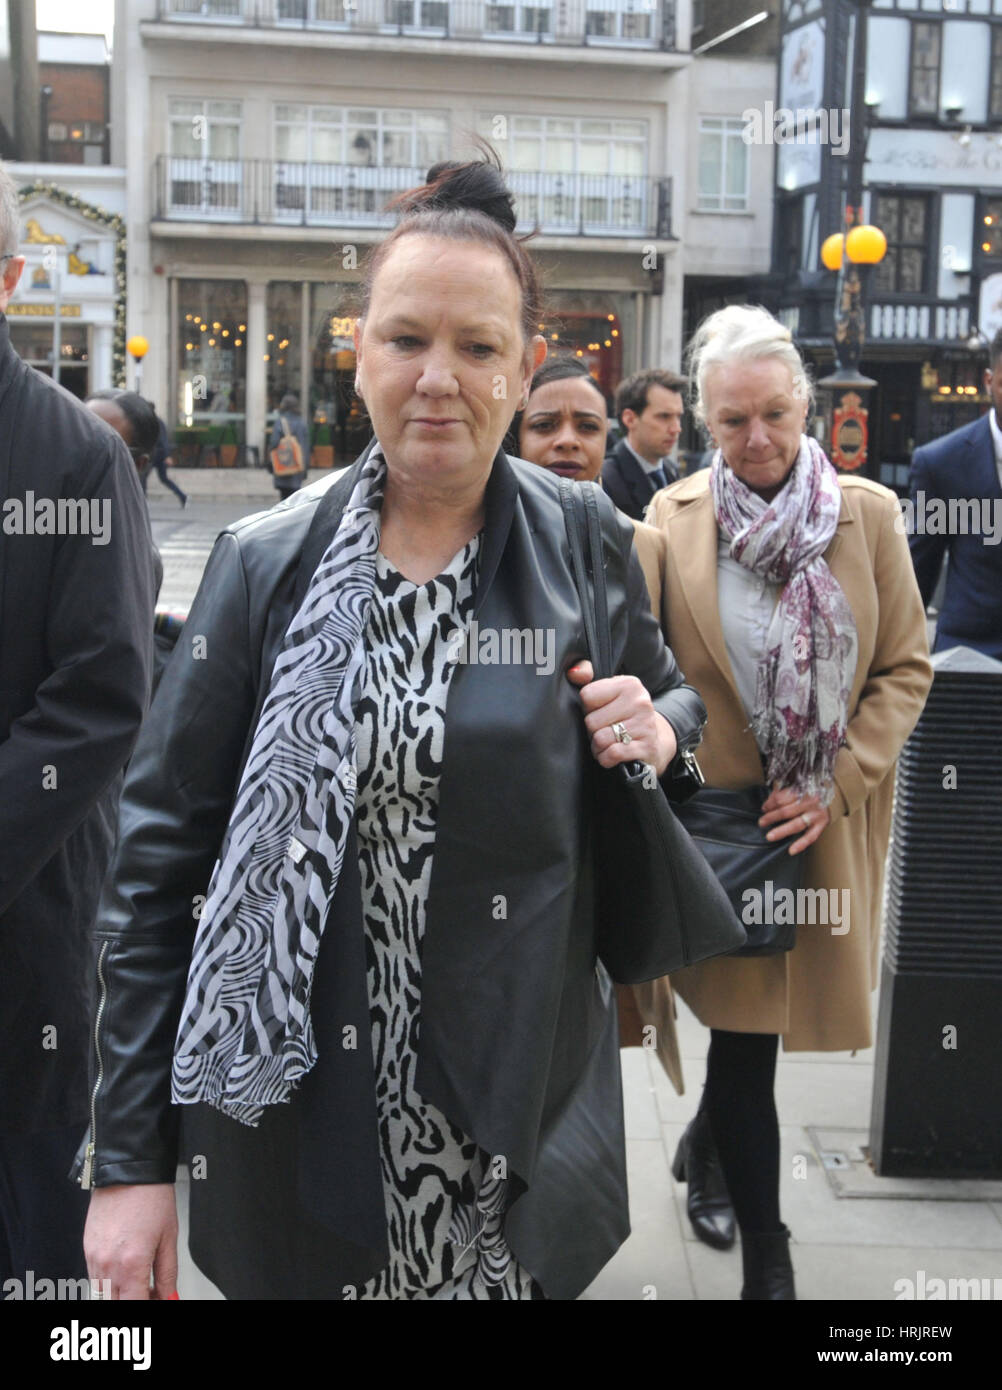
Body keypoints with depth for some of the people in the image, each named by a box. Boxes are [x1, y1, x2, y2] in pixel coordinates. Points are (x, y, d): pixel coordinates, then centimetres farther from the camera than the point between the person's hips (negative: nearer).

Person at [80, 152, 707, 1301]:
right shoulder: (269, 563, -5)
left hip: (518, 1113, 1)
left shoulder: (587, 549, -3)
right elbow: (161, 851, -4)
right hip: (301, 1109, 0)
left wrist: (661, 730, -11)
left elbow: (672, 694, 15)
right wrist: (129, 1156, -6)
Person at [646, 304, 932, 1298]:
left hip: (828, 819, 1)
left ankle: (708, 1143, 46)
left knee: (753, 1016, 14)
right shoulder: (672, 519, -1)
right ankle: (765, 1250, 20)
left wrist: (834, 785, -9)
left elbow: (906, 668, 0)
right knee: (745, 1024, 2)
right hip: (718, 810, -1)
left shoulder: (869, 515, -1)